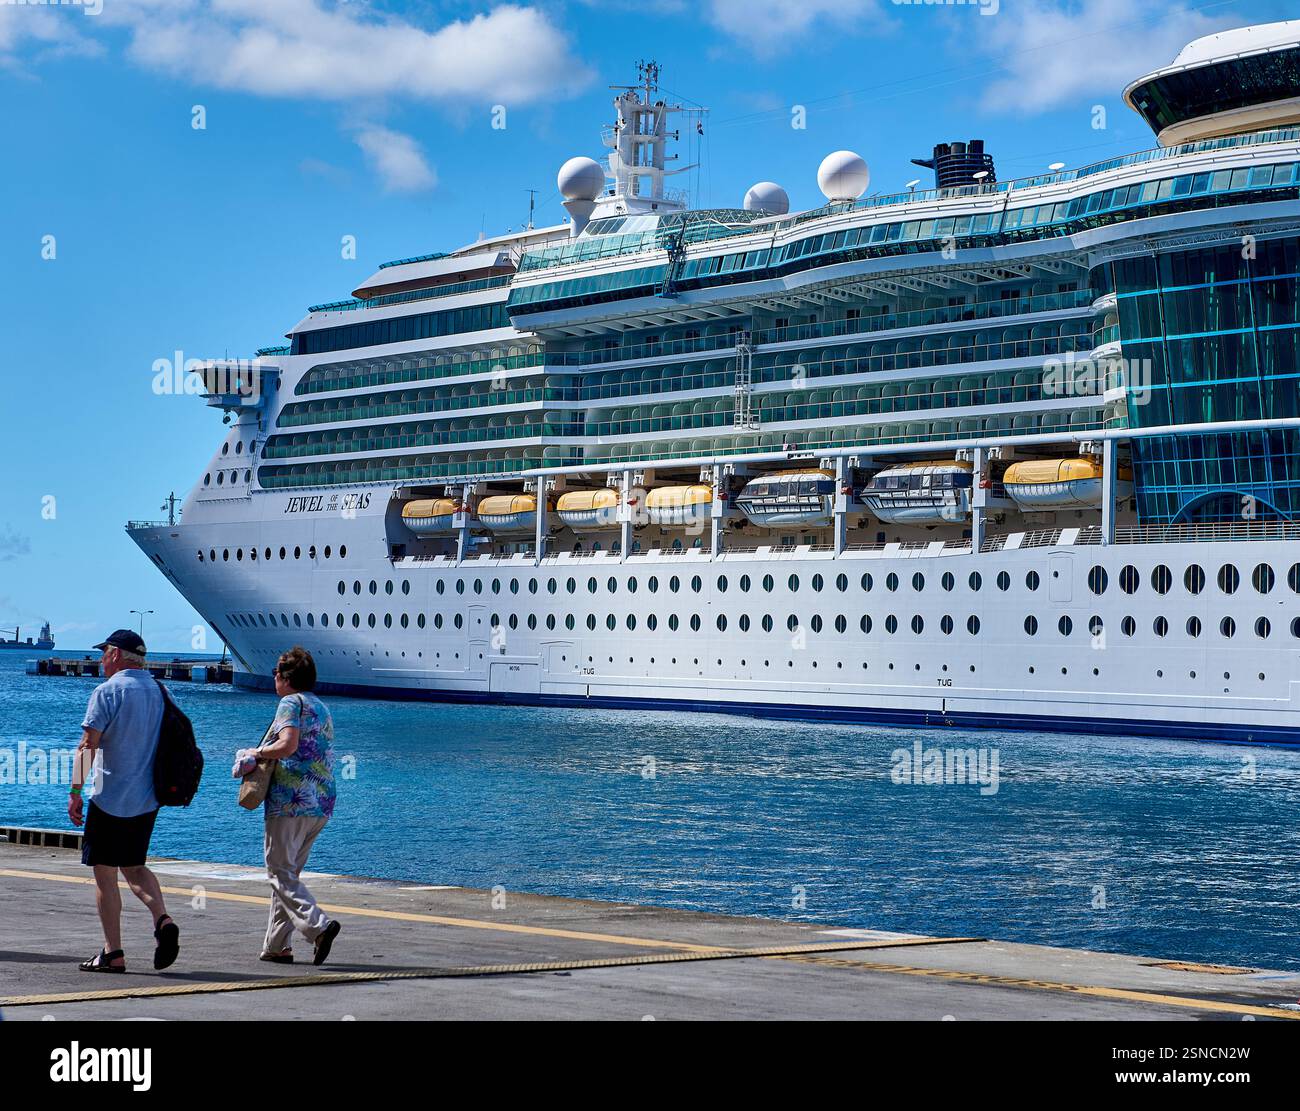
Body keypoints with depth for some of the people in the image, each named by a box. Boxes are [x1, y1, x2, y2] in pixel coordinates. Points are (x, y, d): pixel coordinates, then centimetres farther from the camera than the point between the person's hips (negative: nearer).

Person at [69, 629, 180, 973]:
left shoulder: (107, 691, -10)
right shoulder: (158, 690, 9)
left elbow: (88, 745, -16)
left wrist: (75, 792, -14)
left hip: (110, 799, -6)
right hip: (148, 799, 6)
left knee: (105, 873, 2)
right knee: (134, 866, 19)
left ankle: (113, 953, 1)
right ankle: (162, 919, -5)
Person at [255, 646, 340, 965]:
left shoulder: (292, 703, -5)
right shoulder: (322, 709, 21)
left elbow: (287, 745, -21)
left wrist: (257, 753, -4)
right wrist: (266, 756, 20)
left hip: (290, 801, -8)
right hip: (322, 805, 8)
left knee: (280, 872, -4)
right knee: (289, 872, 14)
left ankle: (318, 925, -22)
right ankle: (276, 946, 14)